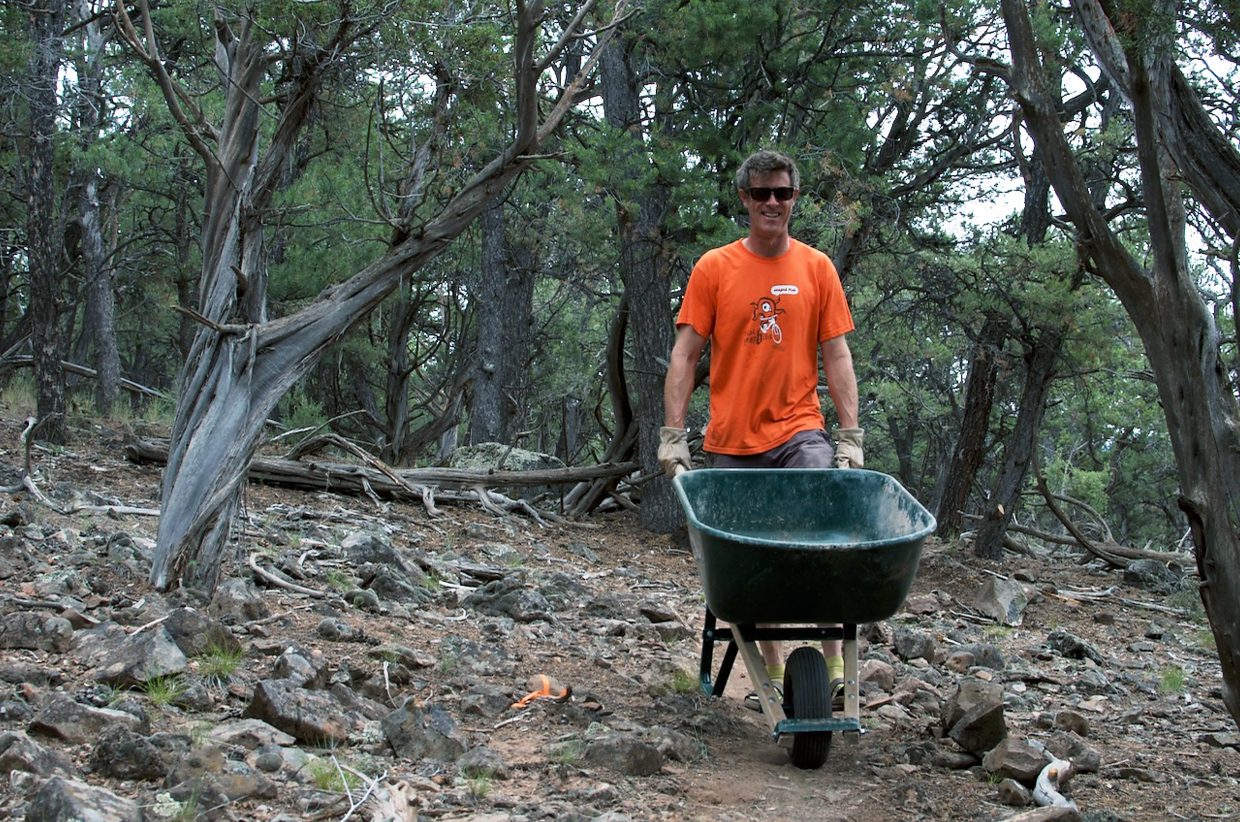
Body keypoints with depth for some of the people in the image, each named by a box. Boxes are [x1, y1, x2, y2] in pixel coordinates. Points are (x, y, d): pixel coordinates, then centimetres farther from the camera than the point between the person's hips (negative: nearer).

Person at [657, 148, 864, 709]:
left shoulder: (817, 268, 5)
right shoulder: (713, 269, 3)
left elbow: (836, 357, 5)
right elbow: (685, 356, 2)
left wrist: (851, 436, -3)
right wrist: (672, 435, -6)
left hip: (799, 431, -1)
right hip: (731, 441, 1)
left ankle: (835, 666, -16)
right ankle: (771, 672, 22)